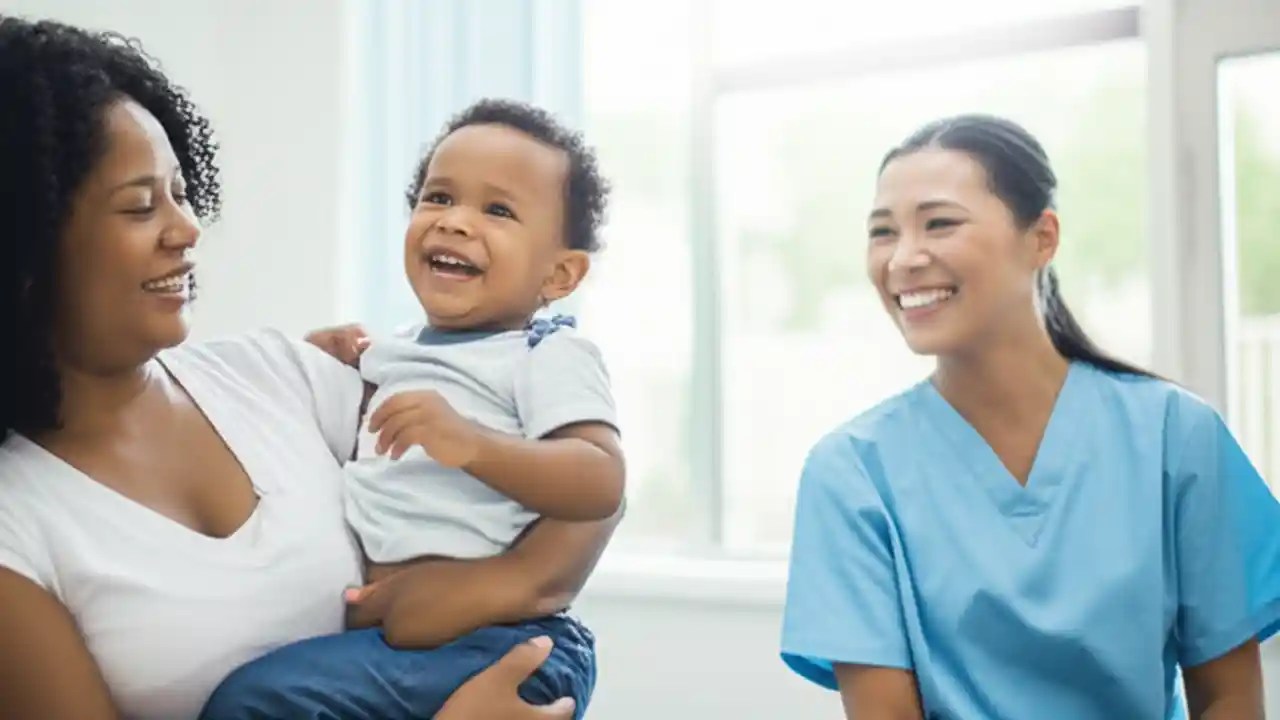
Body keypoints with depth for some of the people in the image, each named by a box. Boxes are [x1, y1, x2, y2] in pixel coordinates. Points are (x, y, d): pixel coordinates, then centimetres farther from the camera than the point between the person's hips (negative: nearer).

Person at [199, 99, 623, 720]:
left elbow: (601, 484, -20)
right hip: (371, 628, 8)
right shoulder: (400, 350, 18)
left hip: (489, 643, -8)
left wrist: (469, 442, -32)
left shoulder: (549, 355, -5)